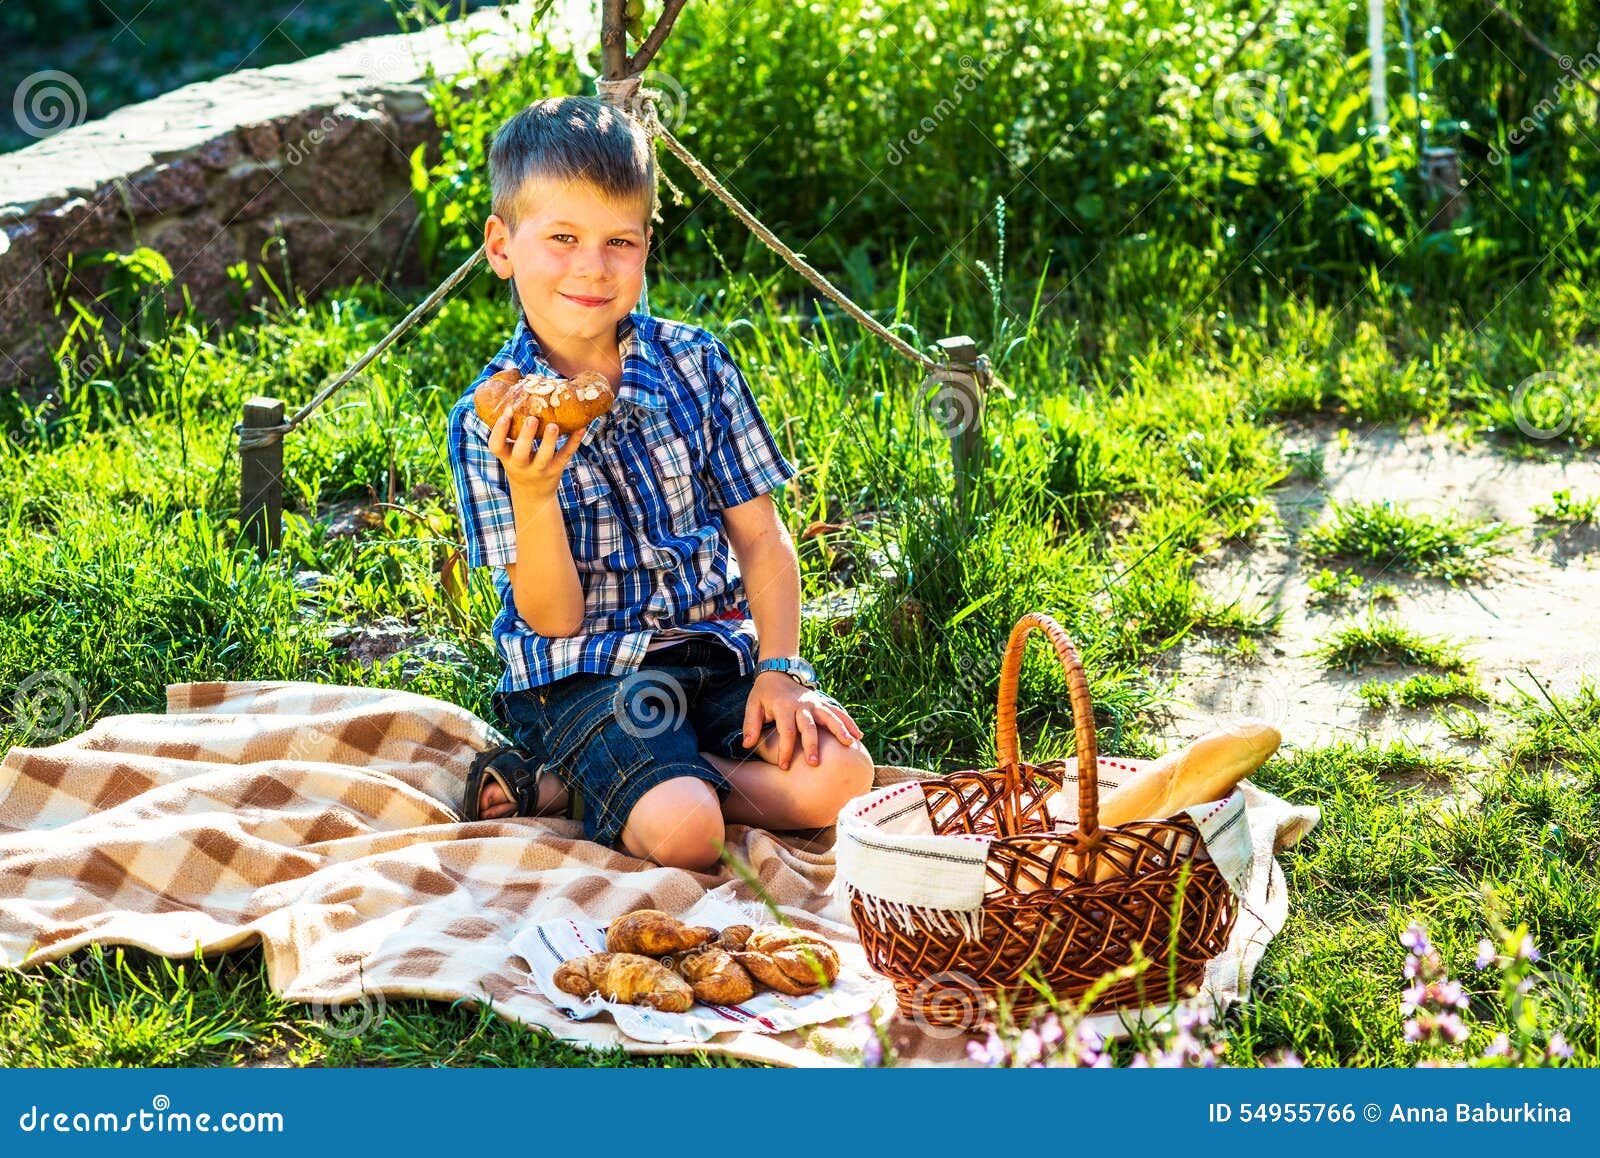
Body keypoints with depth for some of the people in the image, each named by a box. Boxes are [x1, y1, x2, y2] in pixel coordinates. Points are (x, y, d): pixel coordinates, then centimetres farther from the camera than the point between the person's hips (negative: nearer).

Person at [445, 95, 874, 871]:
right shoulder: (488, 420, -8)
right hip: (584, 674, -5)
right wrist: (532, 494, -26)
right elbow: (553, 619, -10)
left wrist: (779, 669, -9)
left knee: (838, 778, -21)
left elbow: (761, 538, 5)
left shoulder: (695, 365, 2)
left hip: (718, 649, 5)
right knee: (684, 829, -32)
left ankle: (565, 787, -7)